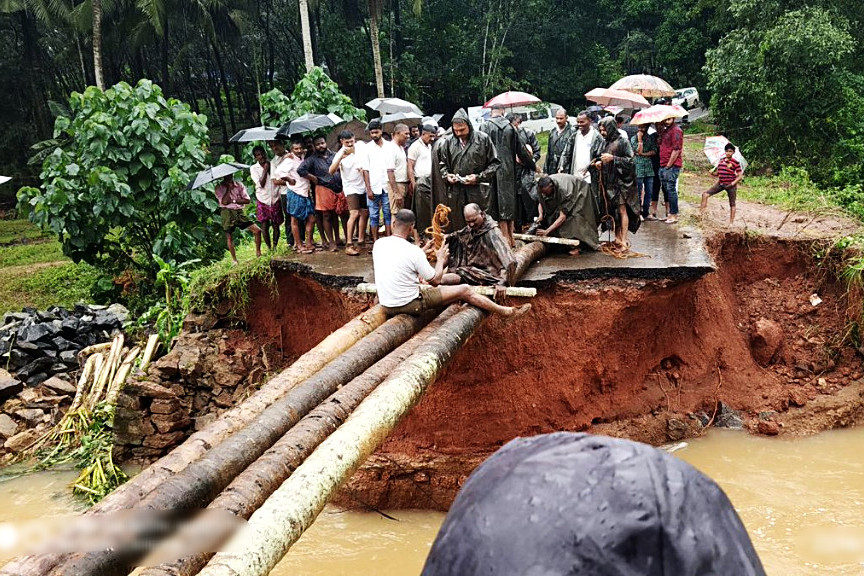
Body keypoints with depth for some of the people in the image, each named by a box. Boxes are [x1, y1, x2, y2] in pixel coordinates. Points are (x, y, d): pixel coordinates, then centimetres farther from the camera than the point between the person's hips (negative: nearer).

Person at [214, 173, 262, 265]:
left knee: (257, 230, -6)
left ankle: (258, 253, 8)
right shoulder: (219, 187, 1)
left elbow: (247, 200, 1)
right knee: (229, 236, -2)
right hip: (227, 212, -3)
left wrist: (234, 200, -10)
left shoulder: (239, 185, 10)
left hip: (239, 211, 3)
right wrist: (229, 188, -12)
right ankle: (234, 259, 11)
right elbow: (224, 202, -13)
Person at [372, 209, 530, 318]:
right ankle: (506, 311, 20)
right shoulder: (414, 252, -19)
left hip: (386, 305, 7)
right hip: (410, 304, -7)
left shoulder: (378, 244, -1)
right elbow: (435, 280, -8)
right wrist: (441, 259, 9)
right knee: (464, 290, 4)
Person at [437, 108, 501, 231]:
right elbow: (442, 163, 18)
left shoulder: (483, 139, -3)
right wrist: (446, 175, -3)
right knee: (457, 225, 6)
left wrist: (479, 177, -12)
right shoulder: (448, 141, 6)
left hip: (478, 192, -3)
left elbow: (494, 163, 0)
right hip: (455, 192, 3)